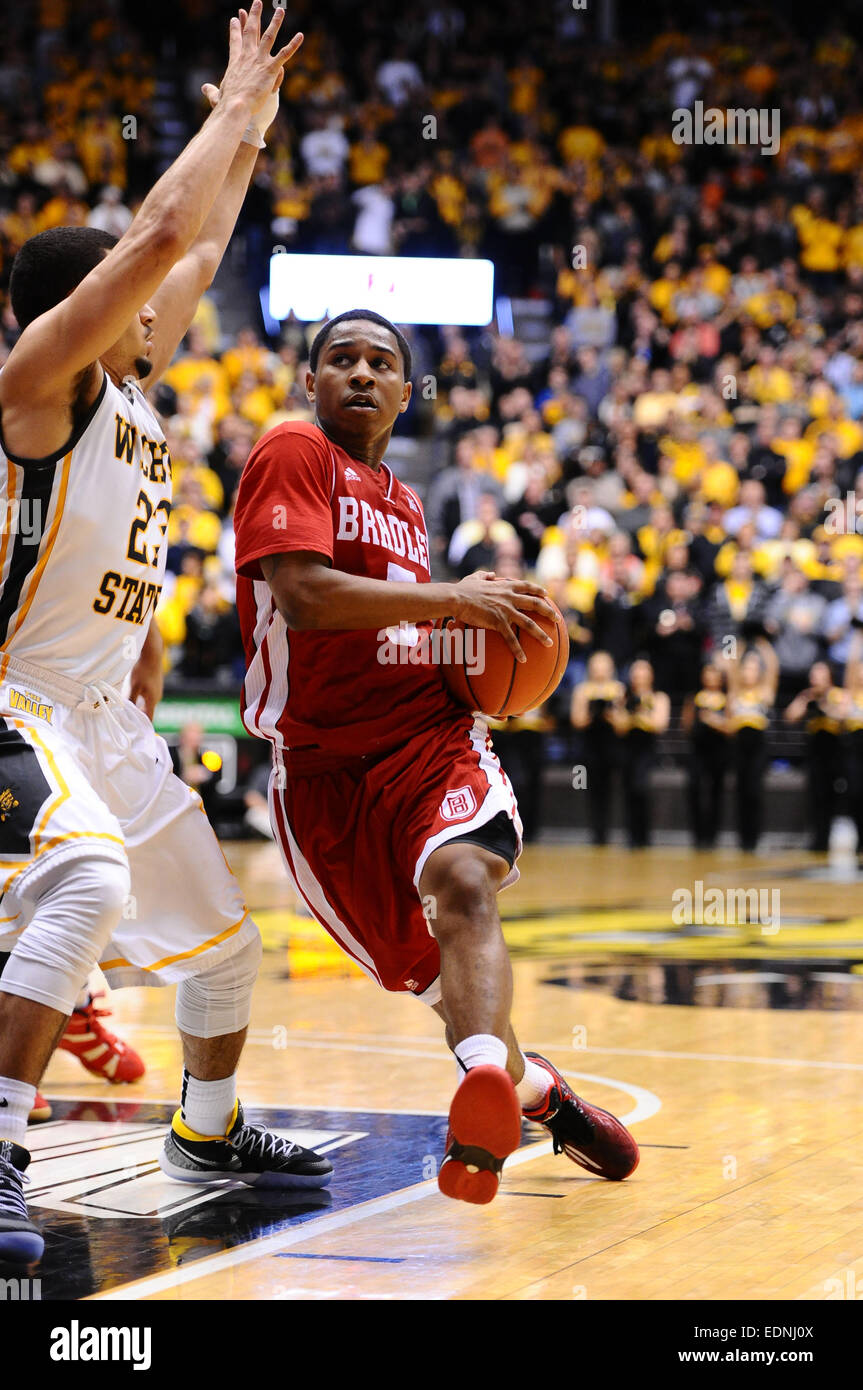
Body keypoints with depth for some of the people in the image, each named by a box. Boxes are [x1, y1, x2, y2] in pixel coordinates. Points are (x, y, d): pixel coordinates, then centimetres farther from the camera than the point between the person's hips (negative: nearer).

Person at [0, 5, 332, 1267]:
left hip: (109, 720, 9)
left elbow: (200, 248, 25)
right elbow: (162, 234, -19)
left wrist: (251, 121, 24)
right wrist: (235, 107, -8)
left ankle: (208, 1134, 39)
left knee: (223, 936, 18)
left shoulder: (135, 391, 12)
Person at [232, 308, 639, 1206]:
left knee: (460, 879, -30)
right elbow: (302, 594, -18)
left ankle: (488, 1091, -52)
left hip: (433, 735, 4)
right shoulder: (294, 454, -1)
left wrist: (478, 635, 13)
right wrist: (450, 600, -14)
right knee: (427, 972, 1)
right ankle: (542, 1096, 28)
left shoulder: (402, 502, 22)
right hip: (326, 763, -3)